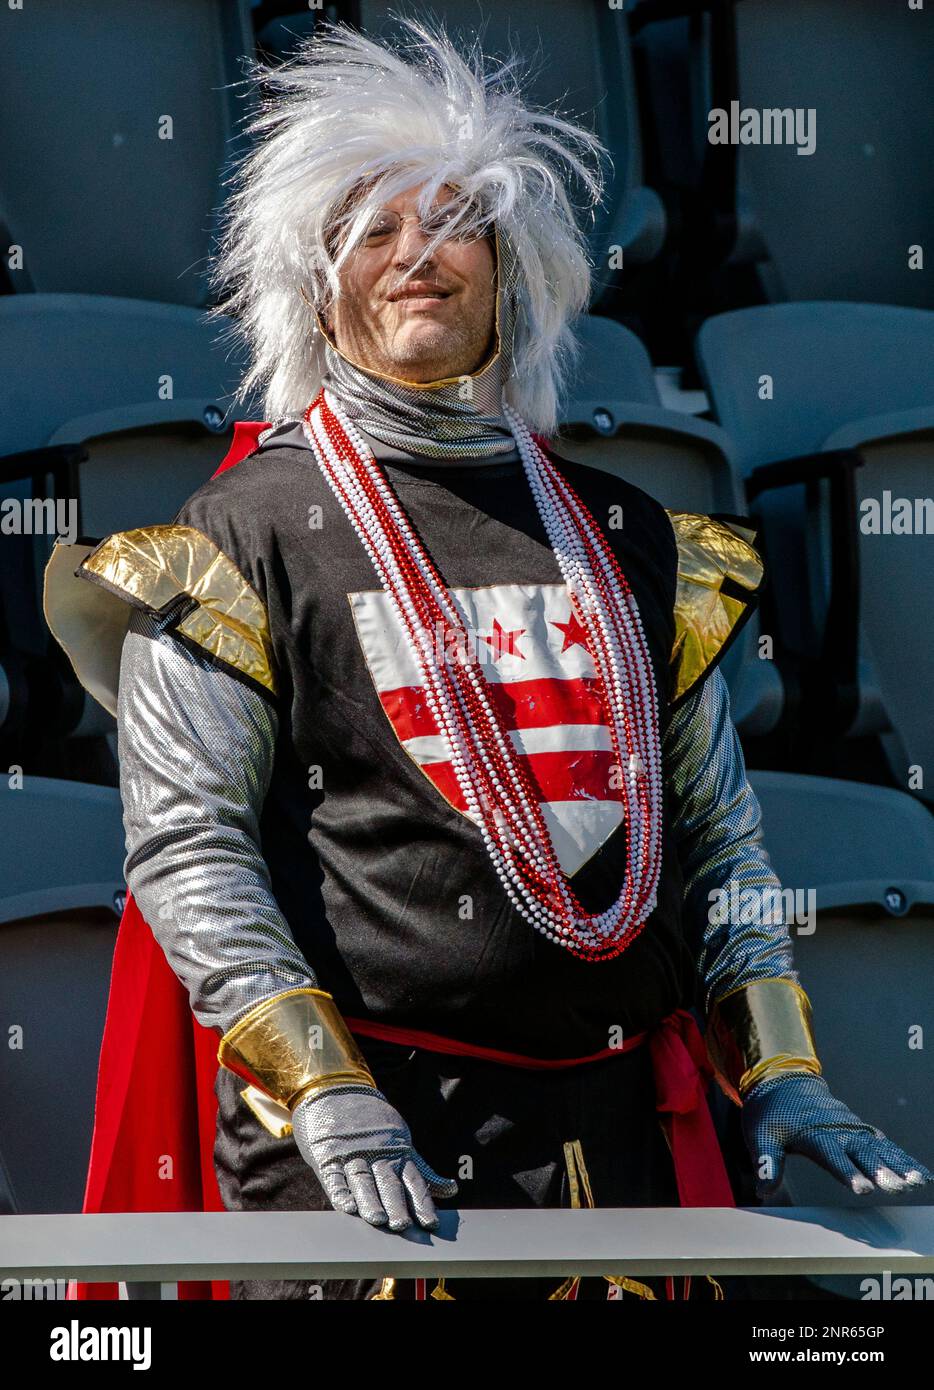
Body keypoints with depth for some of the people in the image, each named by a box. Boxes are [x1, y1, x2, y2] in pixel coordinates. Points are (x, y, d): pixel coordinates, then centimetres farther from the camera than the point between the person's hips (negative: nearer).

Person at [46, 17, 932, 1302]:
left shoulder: (629, 540, 13)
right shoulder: (244, 539, 1)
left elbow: (715, 833, 16)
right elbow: (184, 848, -5)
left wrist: (781, 1075, 5)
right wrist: (324, 1092, -15)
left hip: (622, 1132, 4)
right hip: (366, 1145, -4)